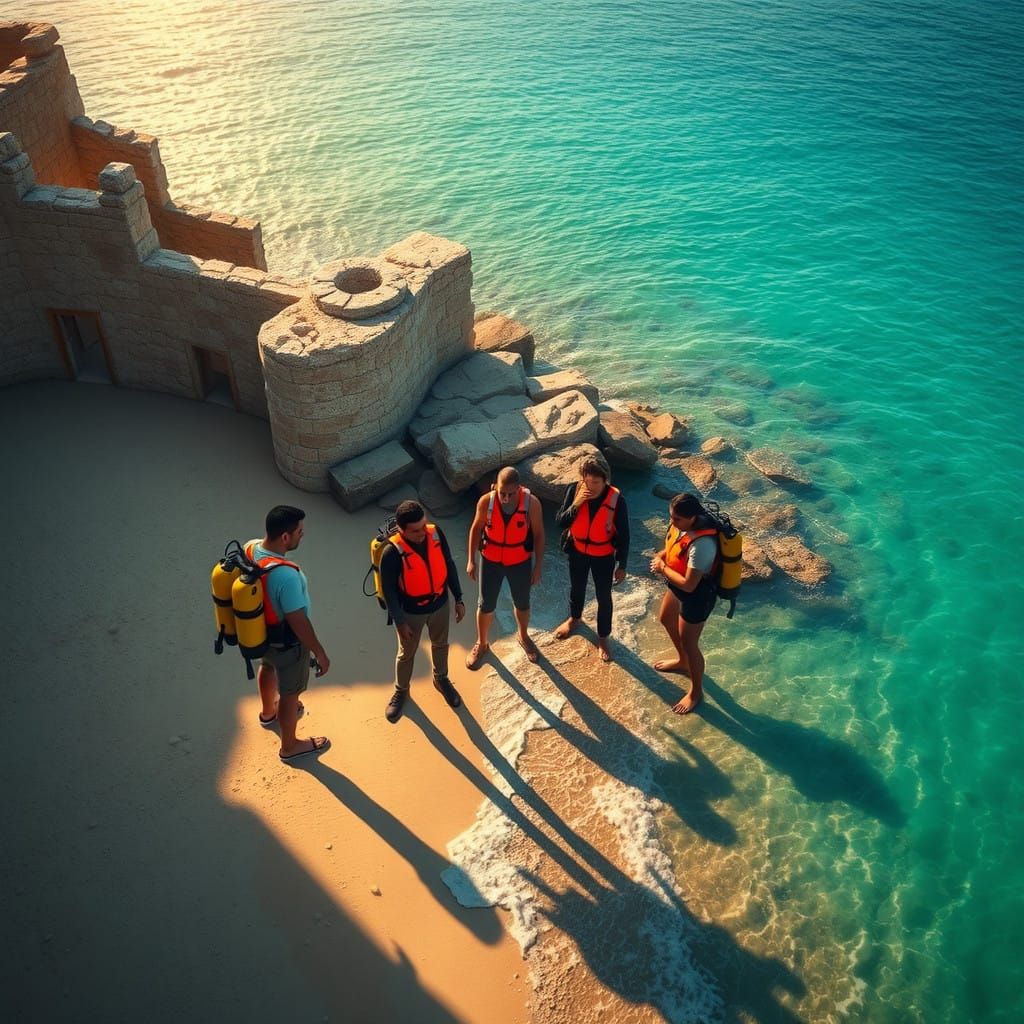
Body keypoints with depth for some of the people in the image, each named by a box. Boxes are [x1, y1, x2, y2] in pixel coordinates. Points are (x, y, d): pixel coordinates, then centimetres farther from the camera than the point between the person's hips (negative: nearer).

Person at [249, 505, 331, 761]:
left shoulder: (250, 548, -17)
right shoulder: (286, 576, -41)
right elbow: (299, 623, -31)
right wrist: (320, 653, -17)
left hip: (258, 631, 8)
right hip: (286, 642, -8)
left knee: (268, 666, 36)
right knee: (290, 691, 16)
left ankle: (268, 712, 64)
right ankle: (290, 746, 40)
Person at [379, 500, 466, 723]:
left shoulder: (436, 534, -20)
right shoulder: (392, 553, -31)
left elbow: (449, 566, -5)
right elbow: (389, 590, -18)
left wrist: (458, 599, 1)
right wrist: (400, 622, -12)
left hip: (440, 604, 4)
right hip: (411, 612, -3)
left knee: (440, 644, 27)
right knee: (406, 653, 20)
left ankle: (441, 679, 55)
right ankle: (401, 690, 48)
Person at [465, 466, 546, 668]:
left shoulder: (531, 503, -25)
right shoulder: (486, 501, -23)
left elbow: (538, 535, -11)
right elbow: (476, 528, -6)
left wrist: (537, 567, -7)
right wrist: (471, 560, -4)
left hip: (520, 562, 0)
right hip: (491, 561, 0)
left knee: (522, 603, 21)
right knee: (485, 605, 15)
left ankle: (524, 638, 49)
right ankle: (481, 644, 40)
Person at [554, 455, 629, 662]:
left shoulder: (616, 499, -27)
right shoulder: (575, 490, -21)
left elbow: (623, 535, -15)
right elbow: (560, 522, -19)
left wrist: (622, 565, -9)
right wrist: (576, 503, -35)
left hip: (604, 556, -2)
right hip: (578, 551, 2)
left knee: (603, 597, 14)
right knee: (576, 588, 26)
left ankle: (603, 638, 37)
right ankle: (574, 618, 56)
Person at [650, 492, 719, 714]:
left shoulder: (702, 544, -39)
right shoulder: (684, 524, -13)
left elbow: (688, 584, -35)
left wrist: (663, 569, -22)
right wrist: (662, 555, -10)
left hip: (697, 595, -9)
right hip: (677, 586, 9)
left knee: (689, 643, 8)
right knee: (666, 619, 29)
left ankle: (696, 691, 33)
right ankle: (682, 661, 56)